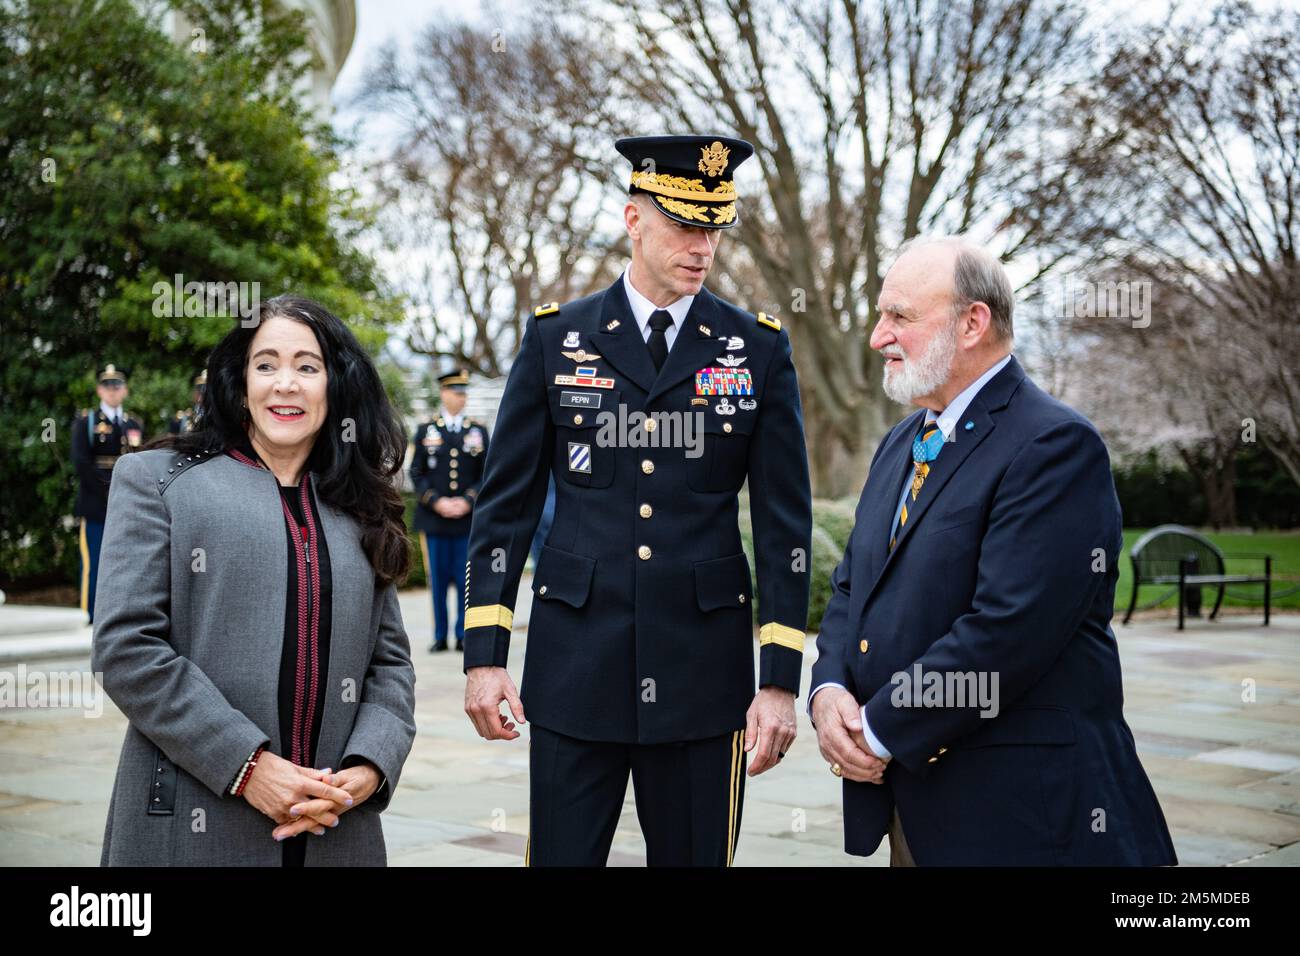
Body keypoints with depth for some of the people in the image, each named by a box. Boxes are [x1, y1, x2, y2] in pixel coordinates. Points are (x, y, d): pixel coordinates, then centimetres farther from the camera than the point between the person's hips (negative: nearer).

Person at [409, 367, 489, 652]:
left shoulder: (479, 431, 10)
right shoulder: (426, 431, 9)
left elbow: (487, 474, 5)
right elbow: (416, 474, 4)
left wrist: (467, 501, -9)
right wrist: (436, 502, -9)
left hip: (468, 518, 0)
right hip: (434, 519, 0)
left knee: (465, 579, -1)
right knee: (438, 579, 2)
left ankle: (463, 636, 6)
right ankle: (440, 637, 8)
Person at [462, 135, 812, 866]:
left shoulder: (759, 350, 2)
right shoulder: (556, 338, 3)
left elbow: (785, 523, 2)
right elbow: (507, 504, 4)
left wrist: (780, 678, -3)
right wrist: (484, 654, -1)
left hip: (704, 674, 0)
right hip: (576, 667, 0)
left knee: (694, 856, 8)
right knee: (562, 855, 4)